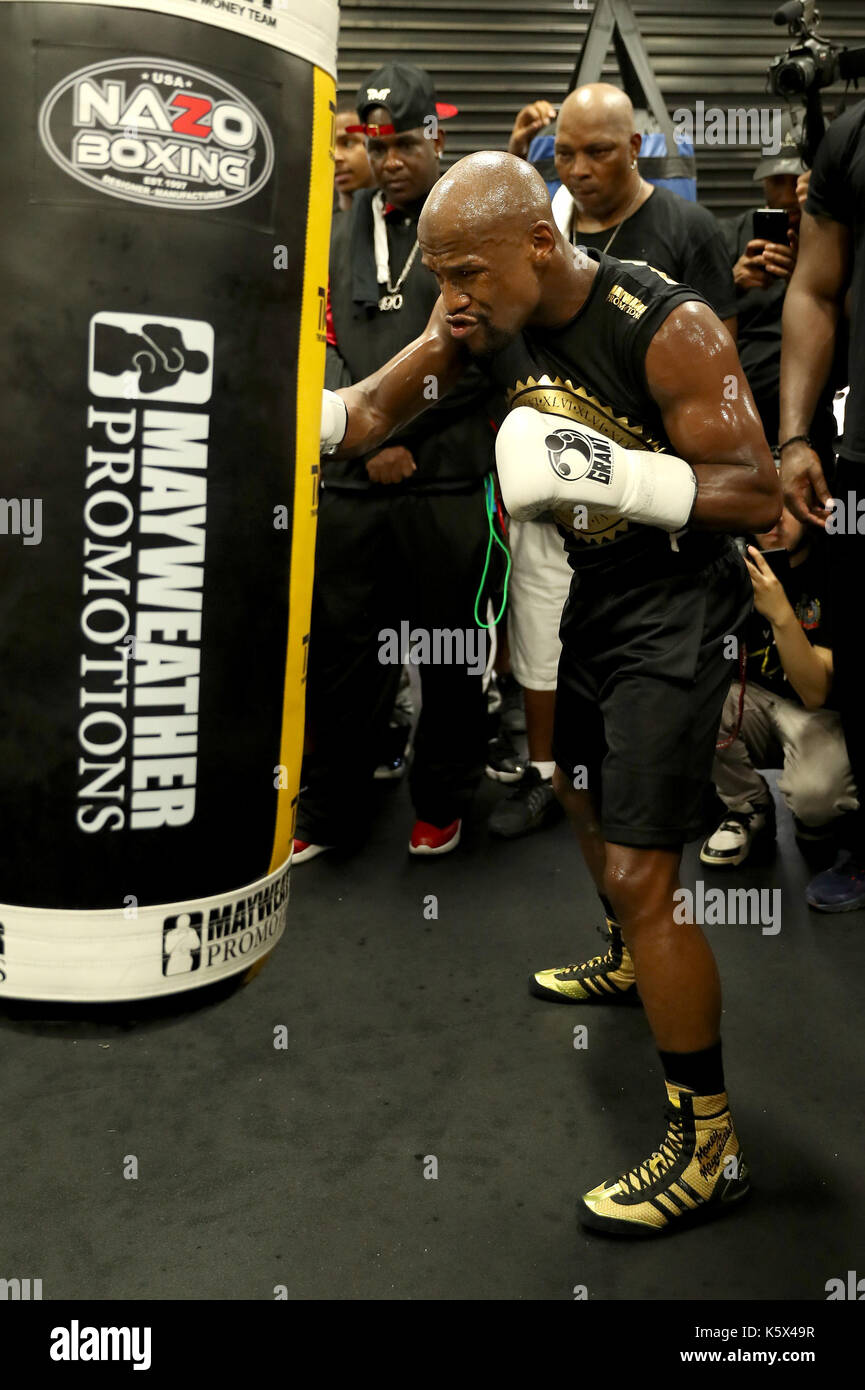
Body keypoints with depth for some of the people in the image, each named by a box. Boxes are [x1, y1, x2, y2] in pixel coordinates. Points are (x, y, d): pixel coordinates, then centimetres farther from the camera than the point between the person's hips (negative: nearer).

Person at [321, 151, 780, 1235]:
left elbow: (758, 495, -23)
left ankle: (708, 1147, 3)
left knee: (639, 874, -12)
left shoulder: (669, 330, -25)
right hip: (594, 590, 8)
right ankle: (627, 962, 56)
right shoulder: (488, 323, -4)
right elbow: (366, 412, 2)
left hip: (678, 609, -8)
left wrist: (610, 472, -36)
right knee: (582, 791, 27)